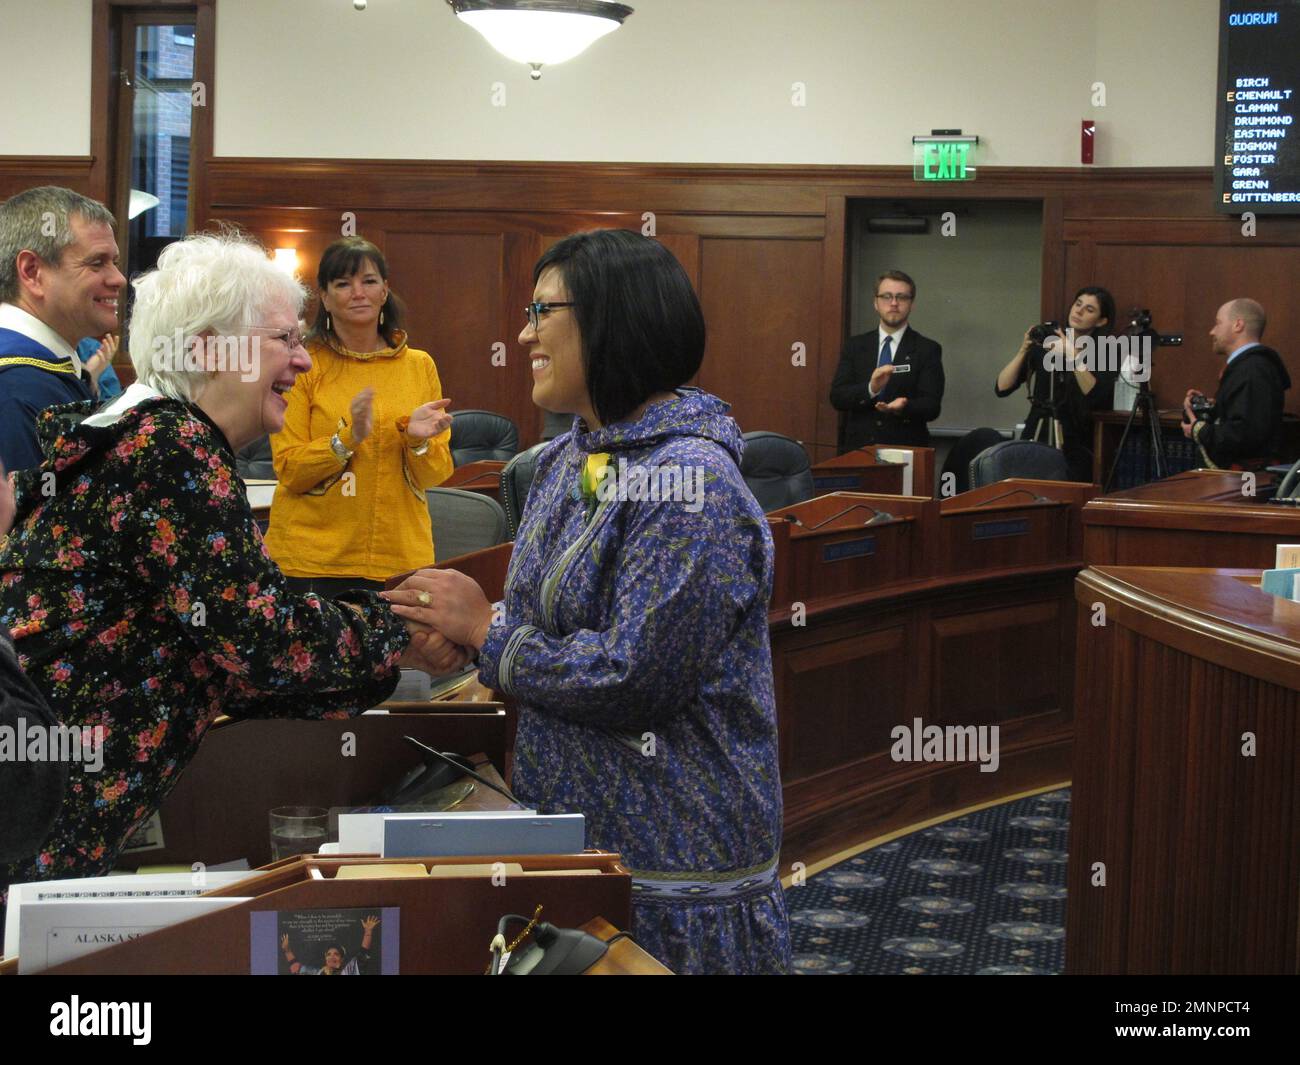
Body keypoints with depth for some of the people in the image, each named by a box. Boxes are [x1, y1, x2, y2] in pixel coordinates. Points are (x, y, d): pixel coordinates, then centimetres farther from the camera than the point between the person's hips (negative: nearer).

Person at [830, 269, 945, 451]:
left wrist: (903, 408, -23)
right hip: (857, 448, 2)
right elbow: (837, 397, 2)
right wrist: (871, 388, -16)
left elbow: (931, 405, -3)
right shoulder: (855, 346, 11)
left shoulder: (927, 350, 5)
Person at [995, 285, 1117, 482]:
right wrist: (1023, 350, -8)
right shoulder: (1042, 346, 8)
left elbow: (1098, 398, -17)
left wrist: (1073, 357, -20)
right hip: (1033, 443, 2)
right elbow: (1002, 388, 2)